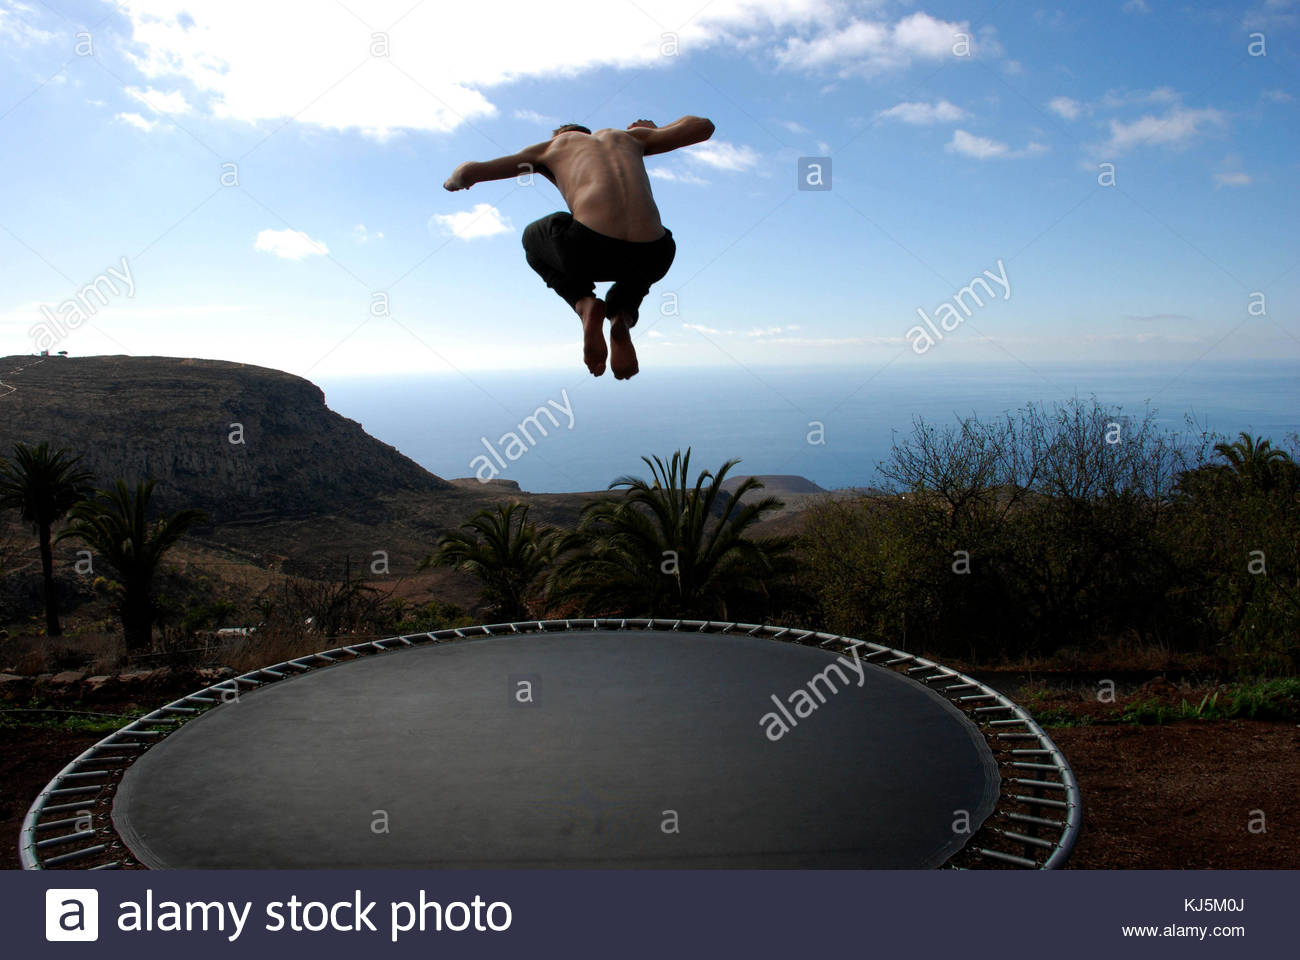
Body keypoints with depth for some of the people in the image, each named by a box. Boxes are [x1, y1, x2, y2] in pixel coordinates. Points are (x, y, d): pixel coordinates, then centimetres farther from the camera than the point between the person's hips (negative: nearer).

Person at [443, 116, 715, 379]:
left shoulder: (551, 147, 27)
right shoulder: (627, 136, 34)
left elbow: (469, 172, 21)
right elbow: (703, 127, 36)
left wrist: (455, 181, 45)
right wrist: (654, 131, 54)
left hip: (589, 248, -2)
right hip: (652, 258, 3)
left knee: (533, 238, 33)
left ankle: (585, 304, 6)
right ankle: (622, 316, 10)